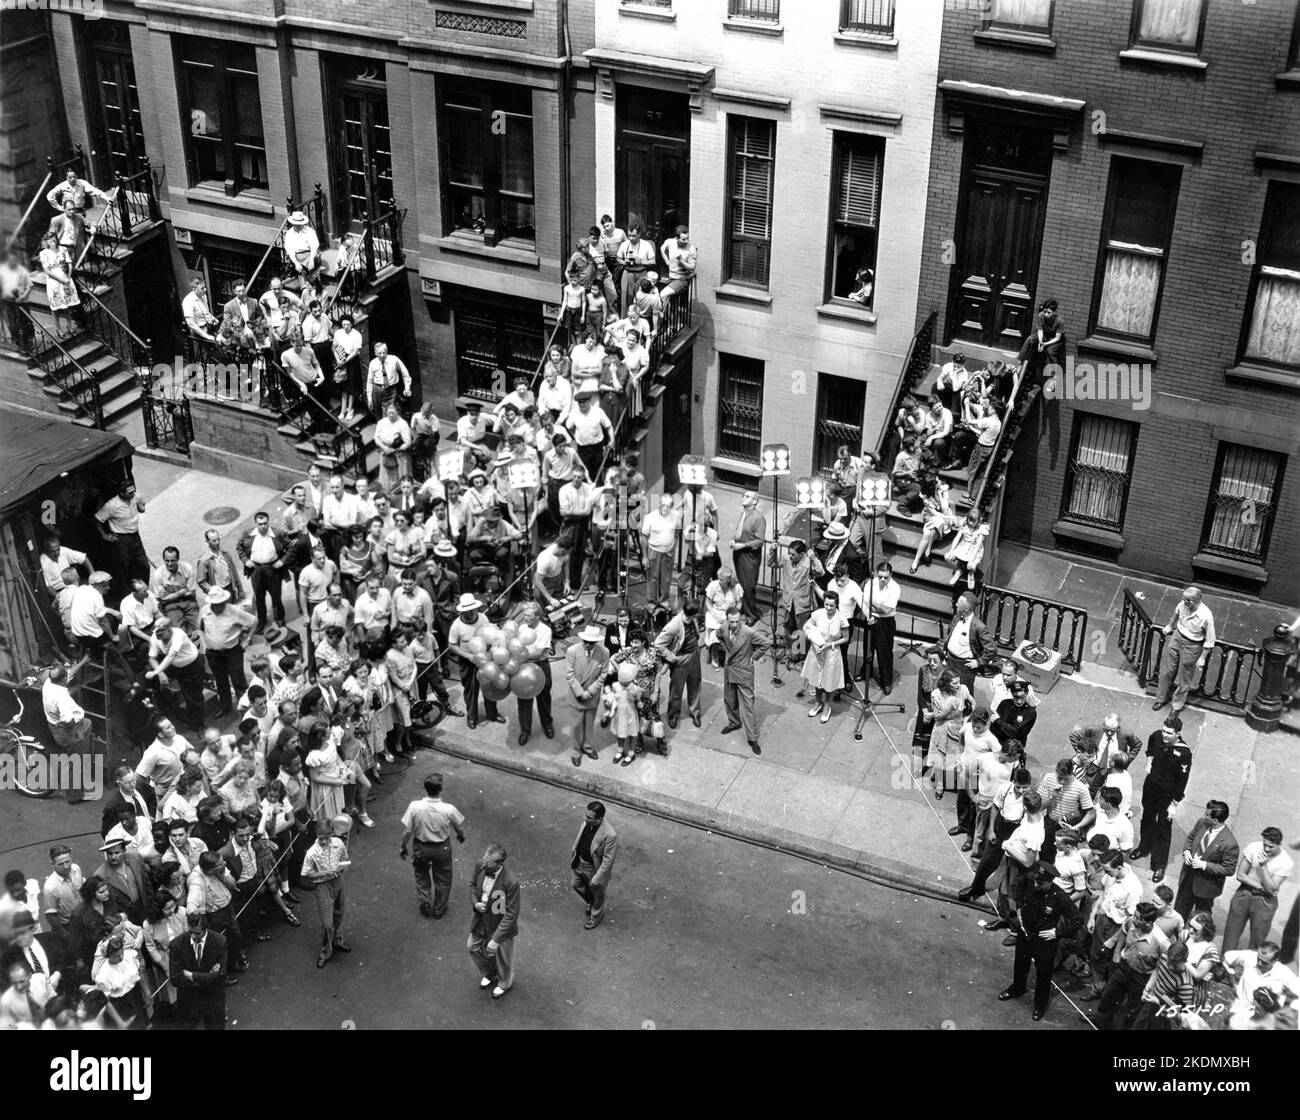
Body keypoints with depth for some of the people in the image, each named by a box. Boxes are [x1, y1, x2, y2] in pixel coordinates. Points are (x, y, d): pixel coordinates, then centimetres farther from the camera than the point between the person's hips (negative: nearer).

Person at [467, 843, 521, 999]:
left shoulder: (511, 882, -37)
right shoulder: (480, 867, -20)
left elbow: (511, 915, -28)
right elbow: (473, 885, 3)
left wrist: (496, 939, -26)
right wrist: (475, 903, -16)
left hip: (501, 925, -5)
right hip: (481, 921, 5)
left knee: (502, 957, 20)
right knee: (473, 946, 25)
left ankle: (505, 984, 52)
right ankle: (489, 974, 55)